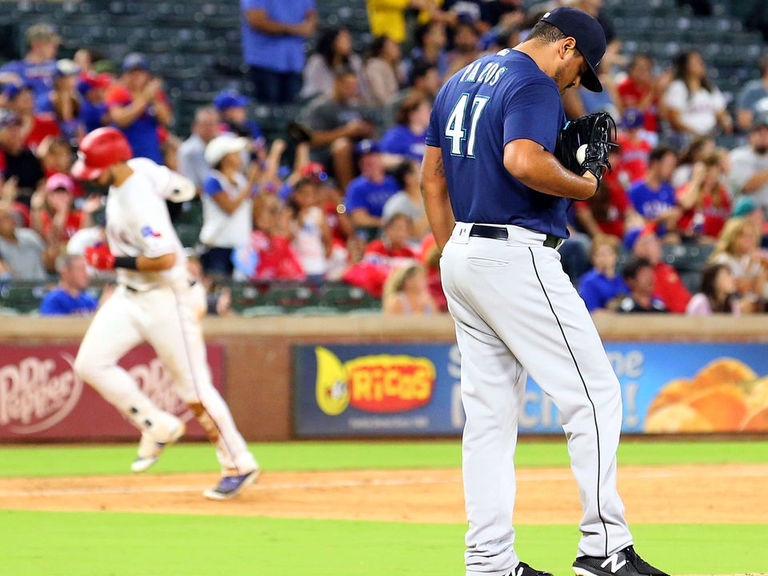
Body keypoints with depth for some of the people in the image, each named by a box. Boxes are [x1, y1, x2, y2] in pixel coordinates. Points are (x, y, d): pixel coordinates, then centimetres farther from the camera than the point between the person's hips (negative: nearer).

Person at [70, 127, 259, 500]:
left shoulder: (139, 202, -28)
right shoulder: (141, 169, -2)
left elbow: (166, 260, -32)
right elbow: (183, 188, 13)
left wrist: (115, 261, -23)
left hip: (165, 297, -10)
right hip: (130, 294, 10)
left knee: (194, 389, -3)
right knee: (90, 363, -1)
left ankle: (239, 465, 9)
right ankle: (157, 427, 10)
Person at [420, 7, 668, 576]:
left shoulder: (459, 82, 19)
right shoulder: (535, 84, -10)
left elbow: (432, 175, 21)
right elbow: (524, 161, -27)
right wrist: (583, 187, -11)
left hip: (462, 256, 10)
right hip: (516, 255, -9)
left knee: (490, 412, 9)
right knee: (594, 394, -6)